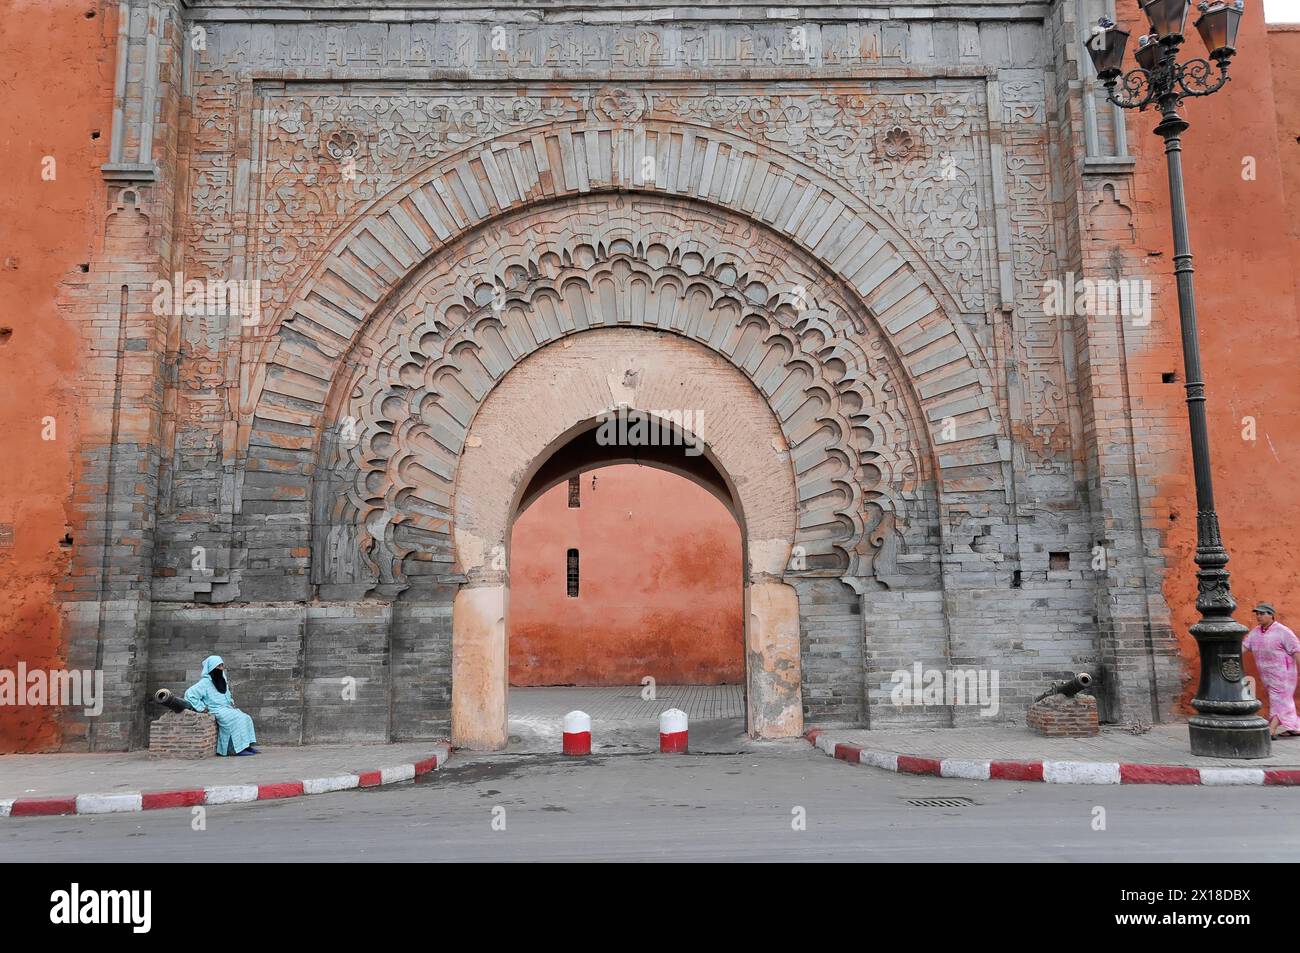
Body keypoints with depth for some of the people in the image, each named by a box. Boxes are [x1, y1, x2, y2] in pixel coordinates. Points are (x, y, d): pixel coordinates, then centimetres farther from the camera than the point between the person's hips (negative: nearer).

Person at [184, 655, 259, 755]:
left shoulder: (222, 681, 17)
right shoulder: (205, 682, -8)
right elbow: (189, 694, -15)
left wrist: (231, 703, 13)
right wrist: (201, 708, -15)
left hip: (228, 708, 8)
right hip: (217, 711, -8)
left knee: (246, 719, -12)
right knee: (238, 720, -29)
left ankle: (247, 746, -15)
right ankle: (239, 748, -29)